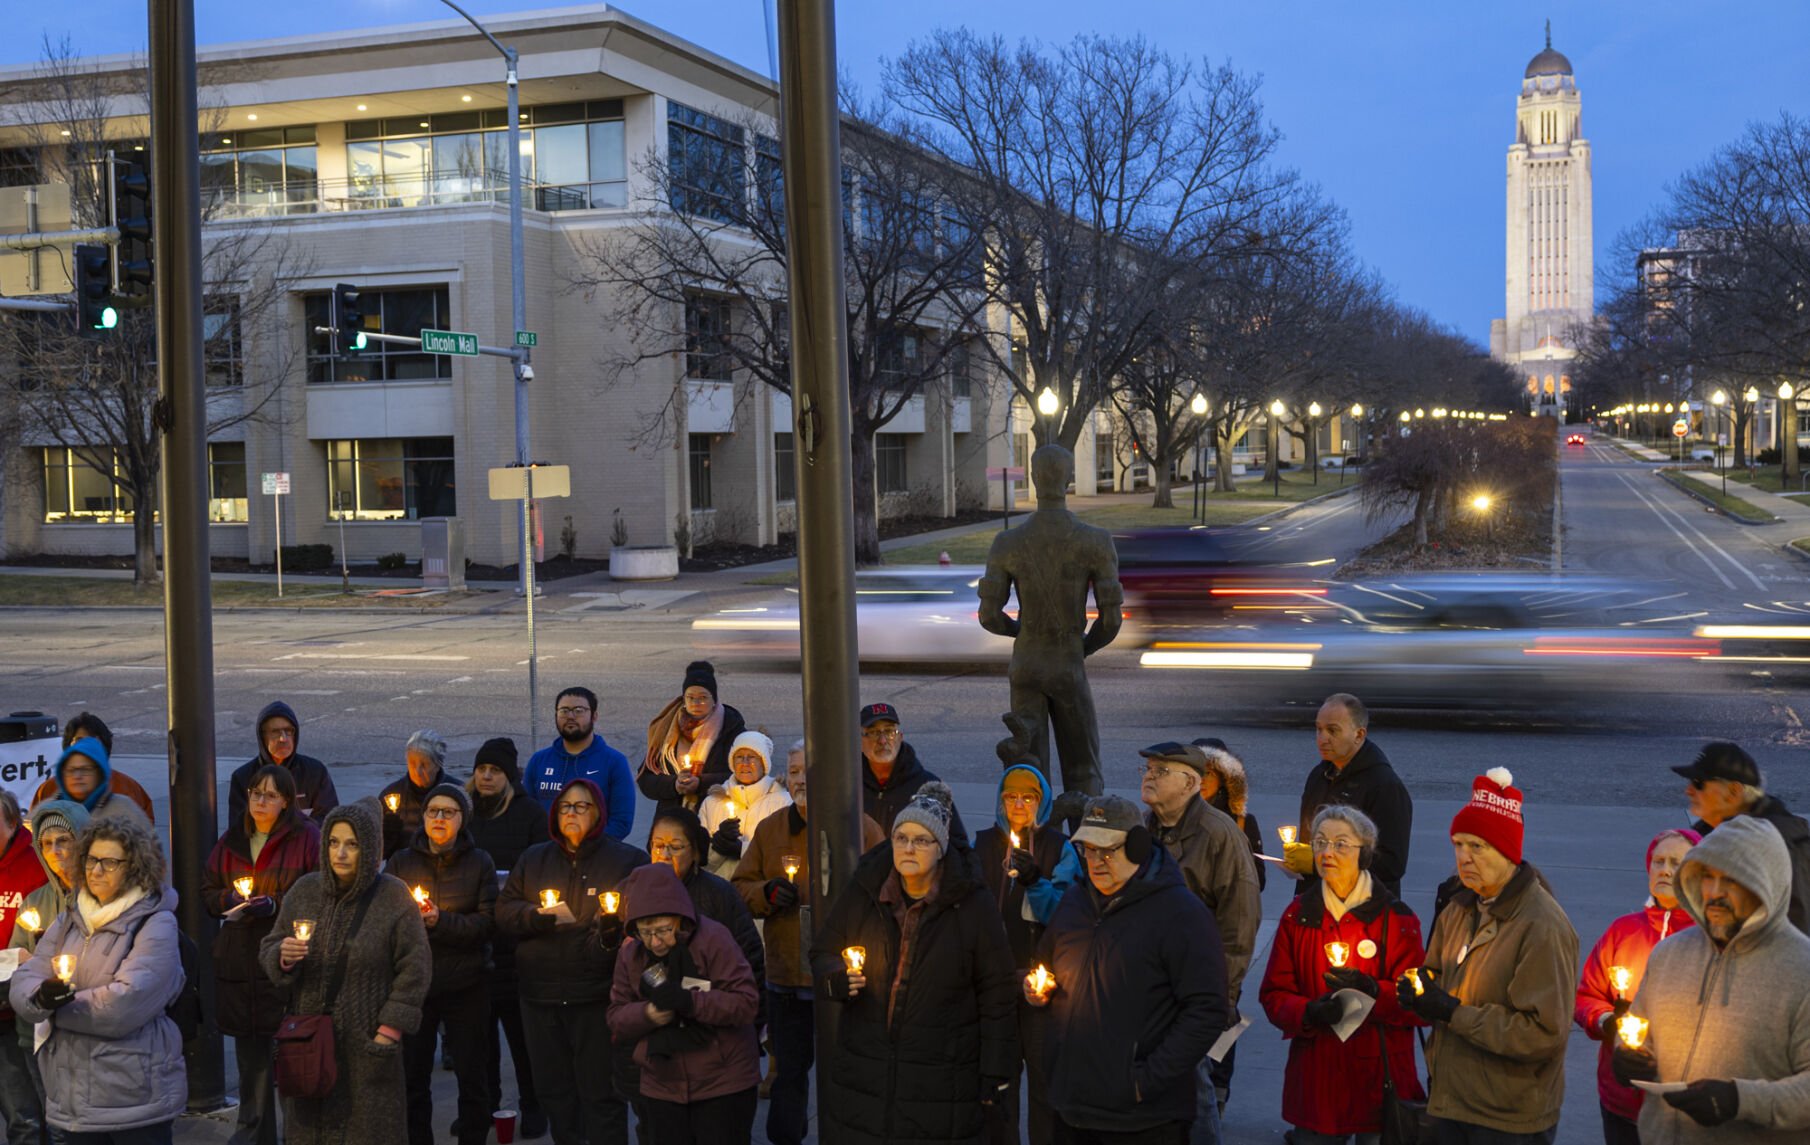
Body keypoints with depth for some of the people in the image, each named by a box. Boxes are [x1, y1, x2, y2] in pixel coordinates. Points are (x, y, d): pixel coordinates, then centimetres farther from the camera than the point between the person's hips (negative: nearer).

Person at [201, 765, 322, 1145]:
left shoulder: (307, 837, -6)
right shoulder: (231, 840, 12)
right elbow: (208, 892, 18)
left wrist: (274, 904, -17)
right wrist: (233, 898, -2)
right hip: (239, 963, 5)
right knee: (251, 1055, 13)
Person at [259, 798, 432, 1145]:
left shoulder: (394, 897, -6)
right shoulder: (304, 891, 5)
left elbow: (415, 968, -5)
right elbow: (268, 950, 12)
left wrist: (390, 1029, -10)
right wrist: (283, 956, -12)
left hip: (367, 1046, -3)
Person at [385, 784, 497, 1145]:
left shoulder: (479, 863, 1)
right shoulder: (401, 862, 7)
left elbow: (487, 922, -7)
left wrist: (440, 921, -19)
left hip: (466, 985, -1)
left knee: (471, 1075, 5)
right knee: (413, 1075, 7)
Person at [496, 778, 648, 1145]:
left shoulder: (629, 860, -1)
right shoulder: (533, 859, 13)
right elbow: (504, 912, 9)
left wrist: (616, 925, -26)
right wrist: (538, 916, -10)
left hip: (597, 995, -4)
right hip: (540, 992, 5)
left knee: (601, 1095, -1)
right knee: (553, 1091, 14)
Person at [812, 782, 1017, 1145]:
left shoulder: (971, 902, -5)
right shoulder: (862, 890, 2)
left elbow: (996, 992, -1)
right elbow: (821, 952, 13)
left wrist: (995, 1073, -2)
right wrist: (836, 978, -11)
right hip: (863, 1073, 3)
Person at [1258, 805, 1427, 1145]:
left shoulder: (1397, 919, -3)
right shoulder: (1297, 916, 4)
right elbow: (1274, 995, 3)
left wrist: (1373, 991, -24)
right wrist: (1308, 1012, -17)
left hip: (1380, 1078, -2)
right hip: (1315, 1077, 2)